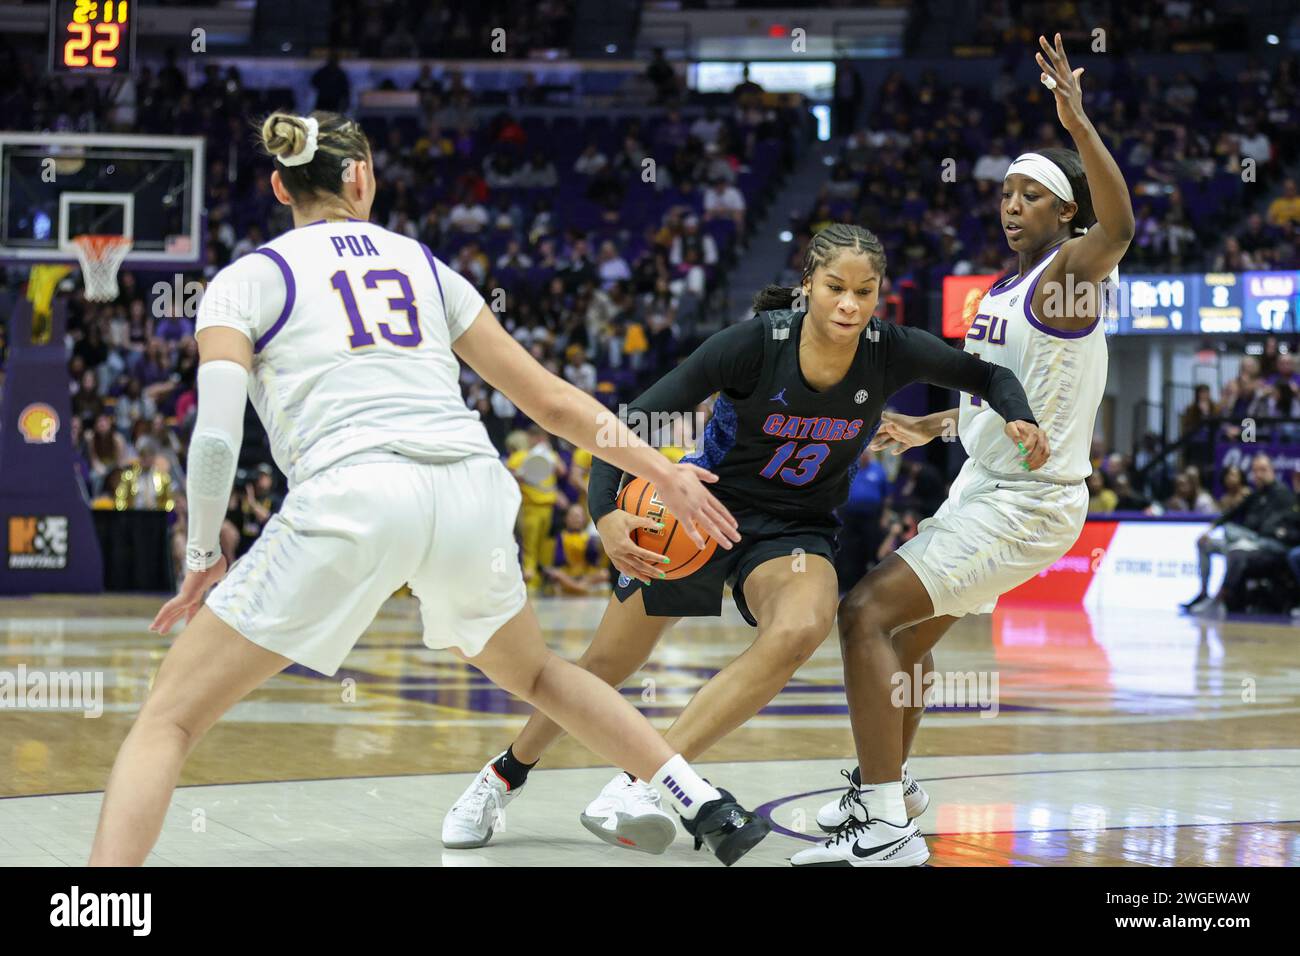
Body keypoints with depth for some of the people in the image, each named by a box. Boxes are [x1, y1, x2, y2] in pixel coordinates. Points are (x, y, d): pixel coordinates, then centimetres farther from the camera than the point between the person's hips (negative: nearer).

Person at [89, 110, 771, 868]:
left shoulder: (246, 280, 13)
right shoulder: (423, 265, 24)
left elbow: (217, 435, -2)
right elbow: (549, 398, 23)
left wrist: (204, 557, 11)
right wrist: (661, 472, 29)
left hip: (354, 493, -4)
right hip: (473, 491, 4)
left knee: (169, 719, 3)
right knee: (533, 672, 35)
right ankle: (710, 808, 29)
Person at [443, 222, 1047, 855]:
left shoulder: (891, 353, -16)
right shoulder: (753, 344, -24)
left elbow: (987, 373, 2)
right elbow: (633, 421, -22)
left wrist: (1019, 419, -20)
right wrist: (605, 514, -37)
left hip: (795, 531, 1)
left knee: (801, 629, -33)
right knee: (606, 666, 7)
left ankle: (639, 783, -31)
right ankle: (505, 775, 37)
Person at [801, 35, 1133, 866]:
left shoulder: (1071, 270, -15)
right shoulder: (1011, 287, 13)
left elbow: (1119, 225, -39)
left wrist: (1078, 123, -49)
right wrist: (934, 427, 29)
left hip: (1028, 501, -10)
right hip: (988, 487, 10)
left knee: (868, 613, -20)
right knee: (911, 628, 27)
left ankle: (886, 828, -23)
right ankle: (888, 785, 48)